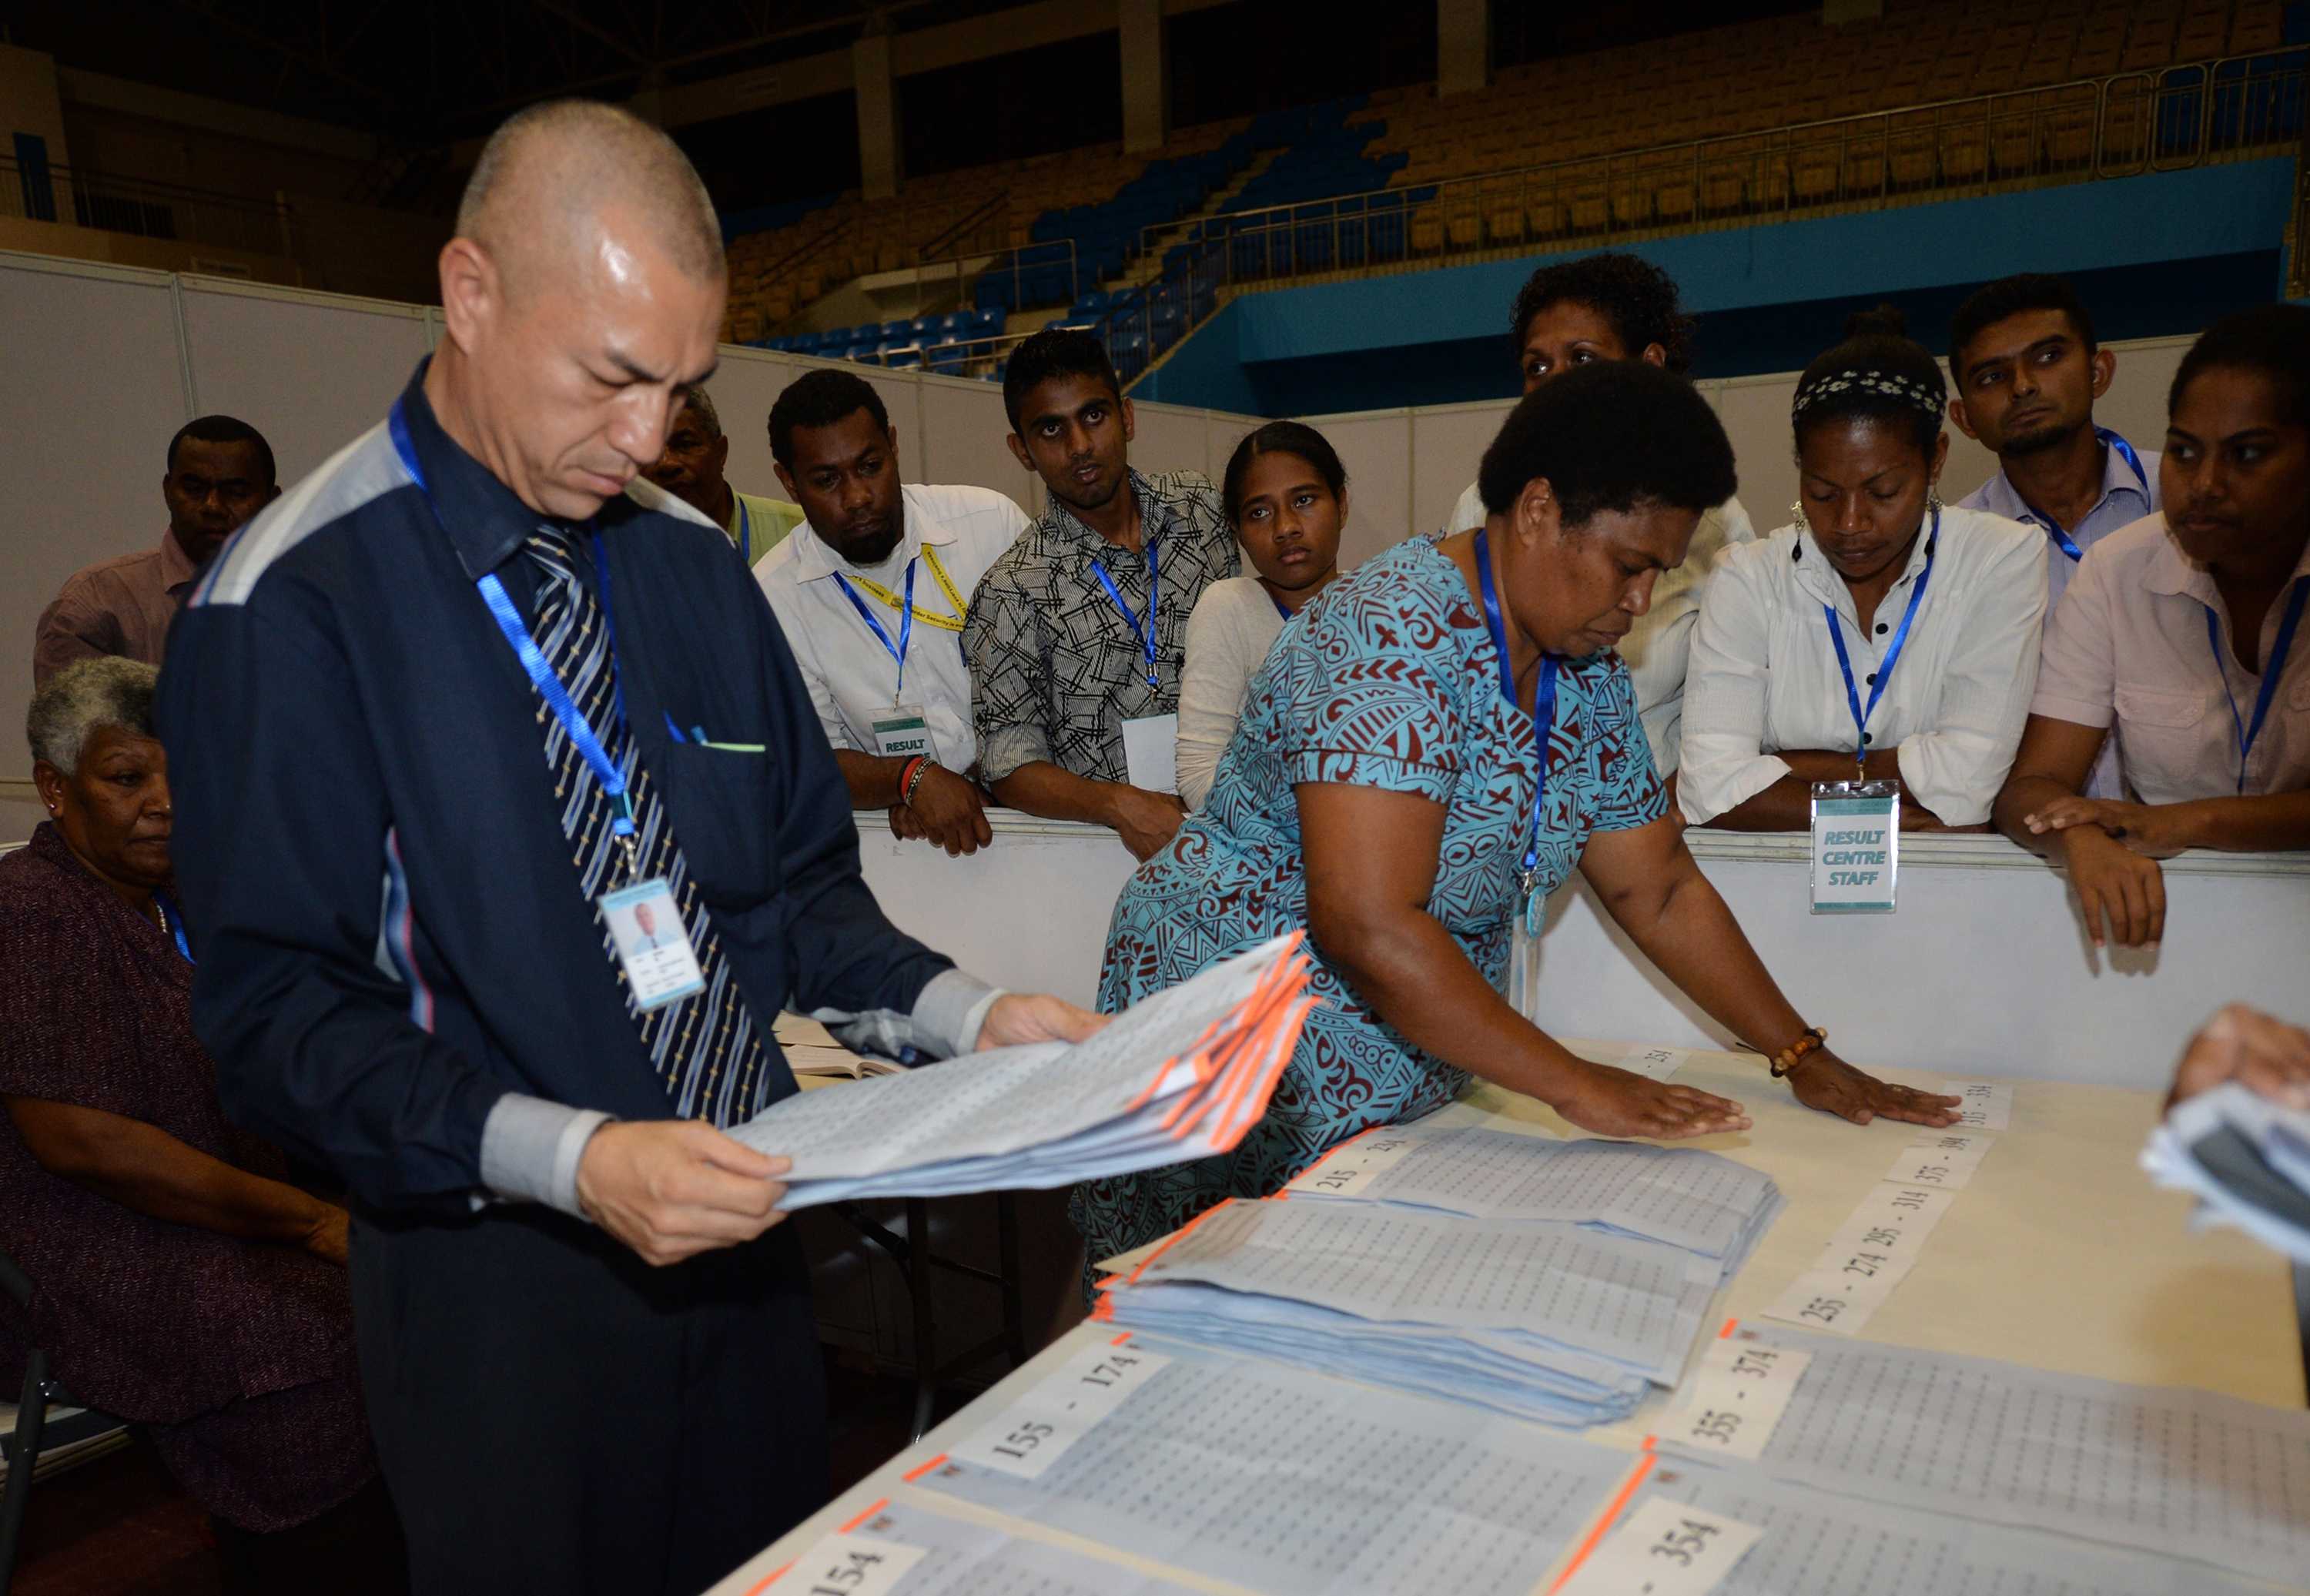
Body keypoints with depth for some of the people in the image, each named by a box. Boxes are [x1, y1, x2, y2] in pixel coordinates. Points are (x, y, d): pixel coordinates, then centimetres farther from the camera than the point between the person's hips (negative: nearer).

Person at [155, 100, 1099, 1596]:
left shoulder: (692, 563, 2)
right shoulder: (288, 607, -14)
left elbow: (798, 882, 6)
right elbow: (279, 1003, -15)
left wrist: (965, 1012, -9)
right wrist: (568, 1158, -28)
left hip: (746, 1228, 5)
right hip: (506, 1280, -5)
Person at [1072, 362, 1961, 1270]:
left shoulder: (1587, 675, 5)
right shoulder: (1397, 634, -22)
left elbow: (1658, 890, 12)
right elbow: (1367, 924, -29)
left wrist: (1802, 1057, 6)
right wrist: (1575, 1086, -24)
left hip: (1407, 1089, 8)